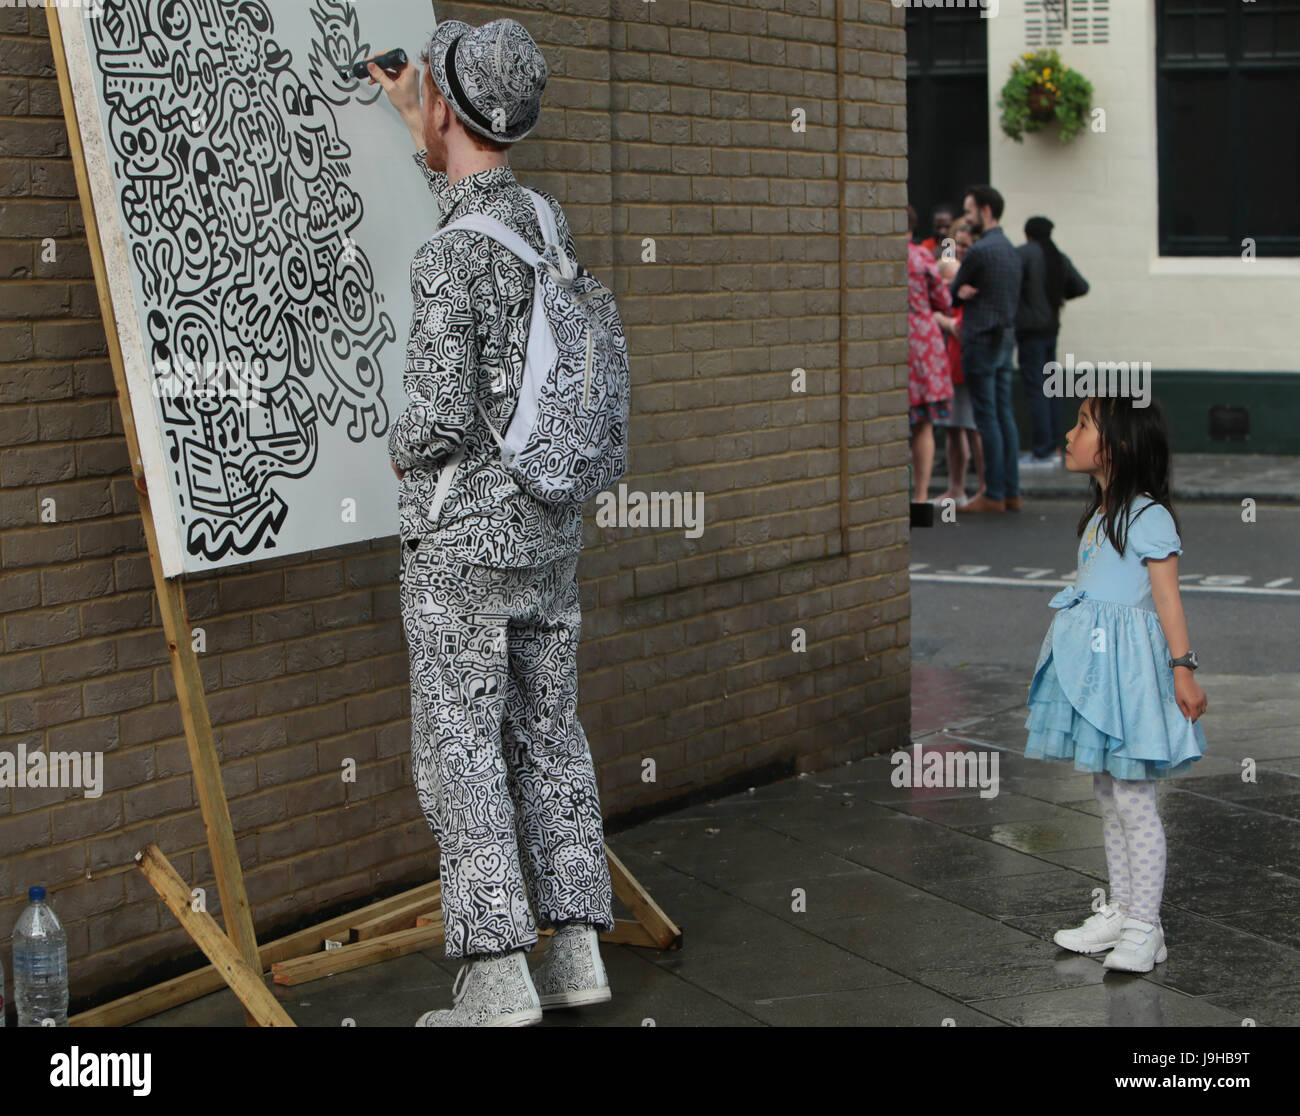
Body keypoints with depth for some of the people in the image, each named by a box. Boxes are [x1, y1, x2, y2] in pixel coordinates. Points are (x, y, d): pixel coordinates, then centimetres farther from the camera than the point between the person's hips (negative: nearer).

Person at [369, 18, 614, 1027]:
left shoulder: (445, 262, -20)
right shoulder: (549, 220, 6)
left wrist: (403, 449, -1)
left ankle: (497, 980, 0)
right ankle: (576, 953, 15)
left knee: (460, 752, -1)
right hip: (551, 529, 8)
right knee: (549, 736, 12)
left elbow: (443, 418, -25)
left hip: (462, 538, -8)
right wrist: (410, 124, 38)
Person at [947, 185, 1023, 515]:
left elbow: (953, 295, -6)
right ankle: (1011, 492, 10)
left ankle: (994, 495, -5)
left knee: (987, 418, -6)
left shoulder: (980, 250, -14)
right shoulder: (1011, 251, 14)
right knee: (1005, 416, 9)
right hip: (1006, 339, 9)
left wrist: (959, 290, 16)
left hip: (981, 341, -9)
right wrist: (967, 291, 1)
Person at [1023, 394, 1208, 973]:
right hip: (1093, 664, 9)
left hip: (1128, 665, -9)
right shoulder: (1098, 515, 13)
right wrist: (1064, 642, 24)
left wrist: (1183, 669, -17)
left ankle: (1145, 927, 3)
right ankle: (1120, 911, 23)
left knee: (1134, 800, -4)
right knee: (1108, 795, 14)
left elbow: (1167, 598, -14)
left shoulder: (1148, 516, -13)